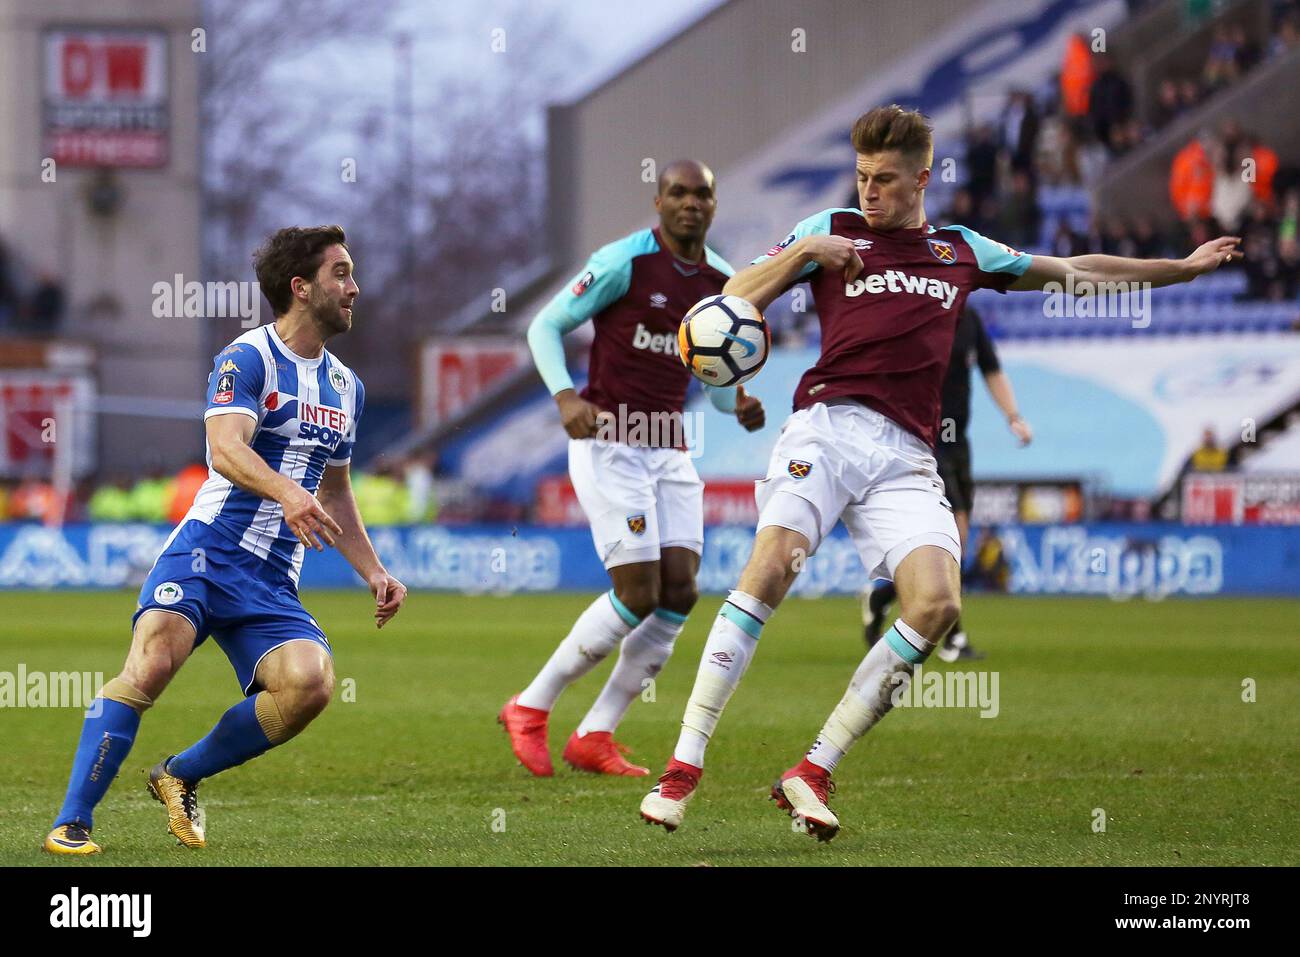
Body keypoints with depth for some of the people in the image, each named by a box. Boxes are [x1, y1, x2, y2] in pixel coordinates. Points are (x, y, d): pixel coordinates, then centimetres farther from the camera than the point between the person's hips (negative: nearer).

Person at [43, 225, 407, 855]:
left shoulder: (345, 387, 19)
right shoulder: (247, 358, -4)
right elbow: (226, 448, -22)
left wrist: (372, 572, 22)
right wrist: (285, 491, -39)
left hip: (273, 583, 6)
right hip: (205, 553, -6)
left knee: (311, 683, -21)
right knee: (153, 662, -29)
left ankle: (181, 776, 1)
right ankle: (71, 823, -22)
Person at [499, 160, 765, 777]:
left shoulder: (721, 282, 9)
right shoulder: (624, 262, -10)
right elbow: (545, 326, -6)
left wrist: (737, 404, -4)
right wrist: (566, 396, -22)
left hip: (670, 450, 7)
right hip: (608, 444, -7)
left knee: (679, 593, -5)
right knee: (639, 594, -13)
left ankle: (594, 738, 5)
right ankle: (531, 709, 5)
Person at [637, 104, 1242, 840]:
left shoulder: (964, 251, 23)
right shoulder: (832, 230, 15)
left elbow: (1075, 271, 33)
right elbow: (735, 302, 11)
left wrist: (1185, 267, 36)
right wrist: (803, 252, -5)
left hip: (907, 457, 3)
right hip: (830, 426, -3)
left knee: (937, 603, -19)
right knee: (773, 562, -26)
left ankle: (813, 773, -12)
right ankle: (684, 767, -23)